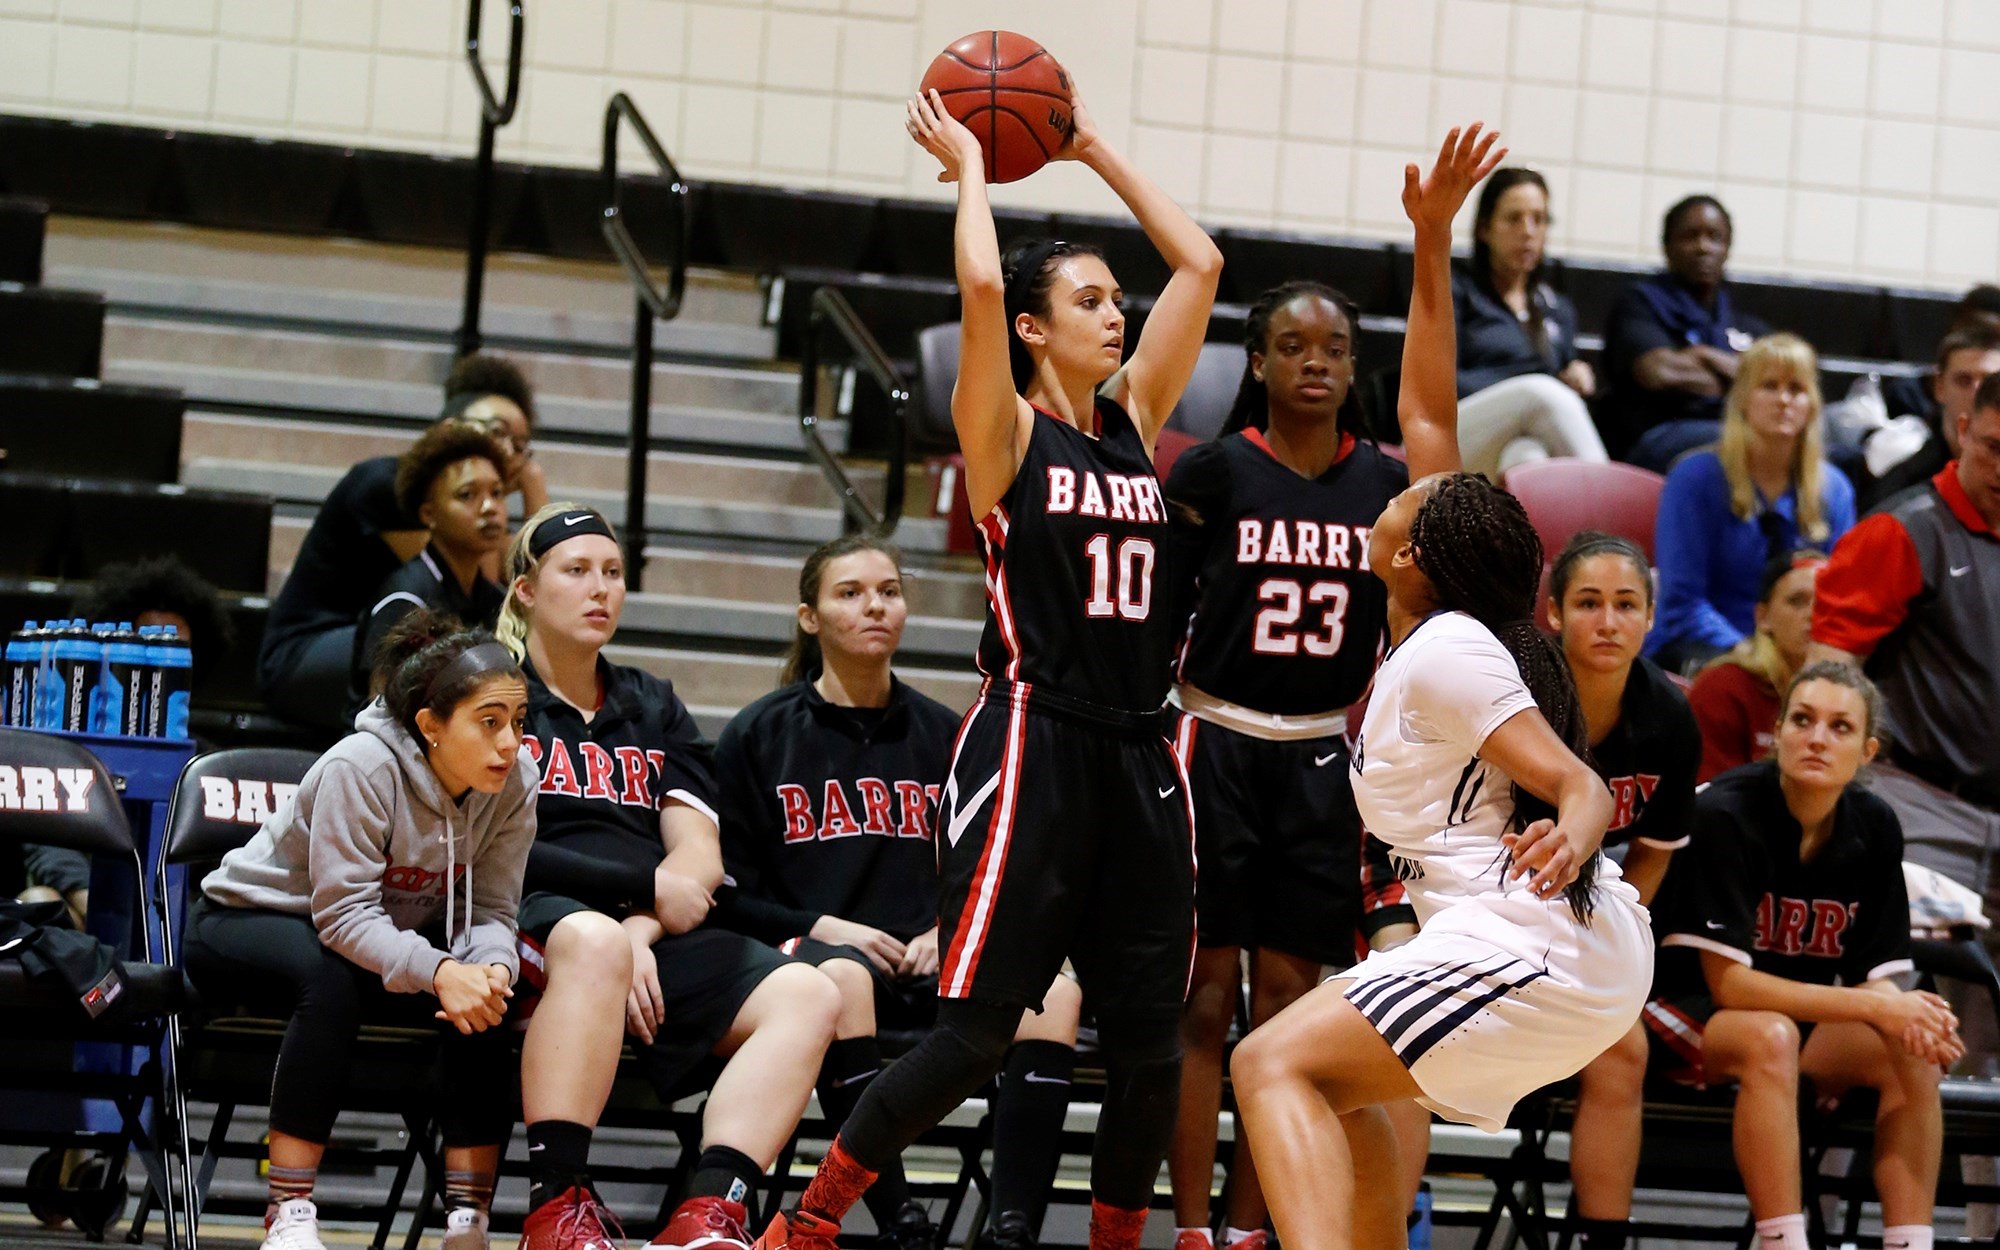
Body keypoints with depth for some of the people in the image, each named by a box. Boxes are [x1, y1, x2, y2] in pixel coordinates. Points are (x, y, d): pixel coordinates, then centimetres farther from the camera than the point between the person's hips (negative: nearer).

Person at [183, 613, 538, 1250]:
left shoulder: (514, 779, -15)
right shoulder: (361, 767, -30)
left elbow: (490, 910, -14)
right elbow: (345, 916, -33)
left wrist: (491, 969, -37)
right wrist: (438, 971, -47)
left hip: (392, 934, 5)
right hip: (246, 922, -5)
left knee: (483, 992, -24)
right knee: (334, 977, -38)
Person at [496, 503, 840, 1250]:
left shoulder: (653, 707, 23)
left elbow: (700, 858, 12)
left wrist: (639, 931, -10)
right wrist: (648, 889, -7)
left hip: (653, 936, 6)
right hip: (528, 921, -6)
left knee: (806, 996, -19)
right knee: (593, 943, -41)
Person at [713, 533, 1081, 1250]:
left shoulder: (943, 736, 17)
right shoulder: (759, 735, 8)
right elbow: (725, 892, 6)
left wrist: (950, 931, 1)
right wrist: (821, 928, -10)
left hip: (927, 962, 3)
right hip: (810, 948, -3)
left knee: (1052, 991, -29)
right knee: (841, 978, -42)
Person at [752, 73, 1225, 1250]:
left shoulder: (1133, 420, 14)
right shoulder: (1005, 433, -1)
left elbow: (1201, 264, 14)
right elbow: (981, 285, -17)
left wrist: (1097, 149, 17)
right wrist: (969, 166, -1)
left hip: (1139, 755, 6)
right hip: (1034, 744, -6)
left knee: (1150, 1041, 3)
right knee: (977, 1029, -9)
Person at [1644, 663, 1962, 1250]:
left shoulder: (1873, 827, -2)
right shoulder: (1727, 815, -20)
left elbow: (1875, 976, 1)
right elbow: (1727, 982, -22)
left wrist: (1904, 1011, -25)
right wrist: (1874, 1006, -25)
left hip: (1805, 1019, 6)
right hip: (1685, 1009, -6)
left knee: (1912, 1053, -20)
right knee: (1770, 1038, -37)